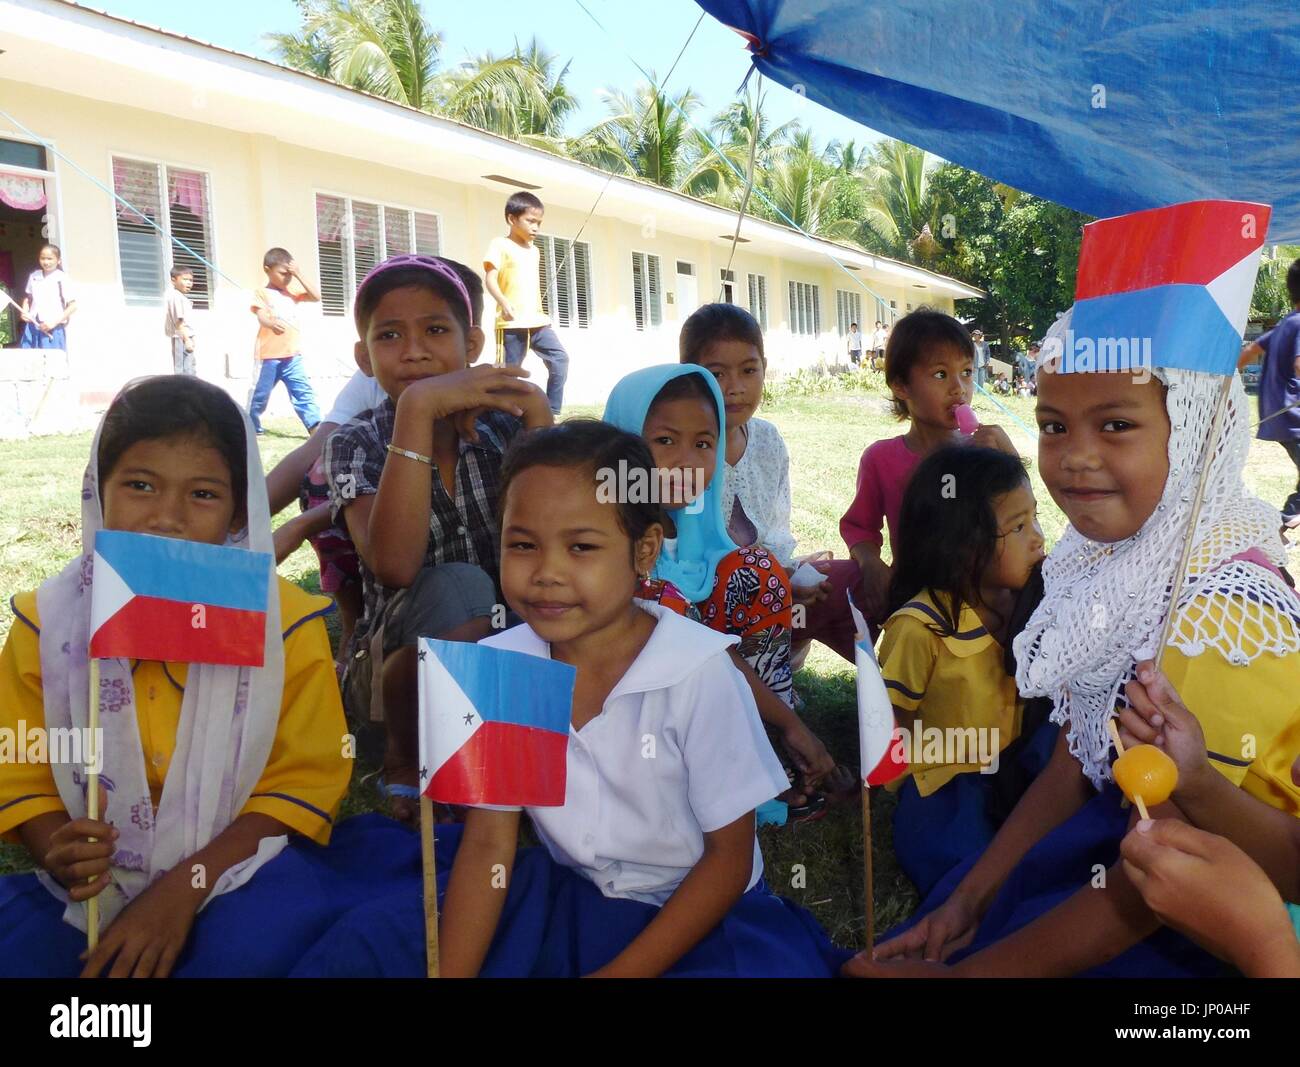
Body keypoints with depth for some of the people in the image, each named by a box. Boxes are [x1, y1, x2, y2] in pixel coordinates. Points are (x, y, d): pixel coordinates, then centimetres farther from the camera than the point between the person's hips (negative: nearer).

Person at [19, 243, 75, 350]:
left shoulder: (62, 278, -8)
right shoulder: (34, 276, 7)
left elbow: (72, 305, -10)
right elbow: (28, 297, 21)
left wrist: (54, 322, -15)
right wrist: (25, 312, 1)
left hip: (53, 329, -5)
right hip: (32, 326, 5)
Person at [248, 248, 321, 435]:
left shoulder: (292, 291, 15)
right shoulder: (261, 293, -2)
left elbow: (316, 298, 4)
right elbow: (262, 317, -19)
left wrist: (298, 276, -2)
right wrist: (271, 323, -43)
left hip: (293, 356, 4)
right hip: (269, 356, -4)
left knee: (304, 393, -4)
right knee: (259, 396, 5)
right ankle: (250, 429, 18)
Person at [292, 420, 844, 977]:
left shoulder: (698, 672, -22)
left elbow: (728, 859, -13)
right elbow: (488, 842, -7)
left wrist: (618, 974, -18)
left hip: (695, 911, -1)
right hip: (565, 895, 2)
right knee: (365, 945, -15)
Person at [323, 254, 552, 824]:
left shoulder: (504, 425, -2)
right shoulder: (358, 444, -9)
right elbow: (394, 565, -30)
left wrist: (536, 411, -22)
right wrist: (418, 406, -32)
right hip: (398, 663, -2)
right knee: (458, 588, -33)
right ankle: (406, 761, -6)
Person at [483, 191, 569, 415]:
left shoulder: (534, 250, 20)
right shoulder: (500, 245, -2)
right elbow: (490, 279, -11)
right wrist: (503, 303, -27)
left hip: (537, 321, 7)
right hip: (513, 322, -7)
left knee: (560, 359, -4)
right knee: (511, 371, -4)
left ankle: (551, 412, -2)